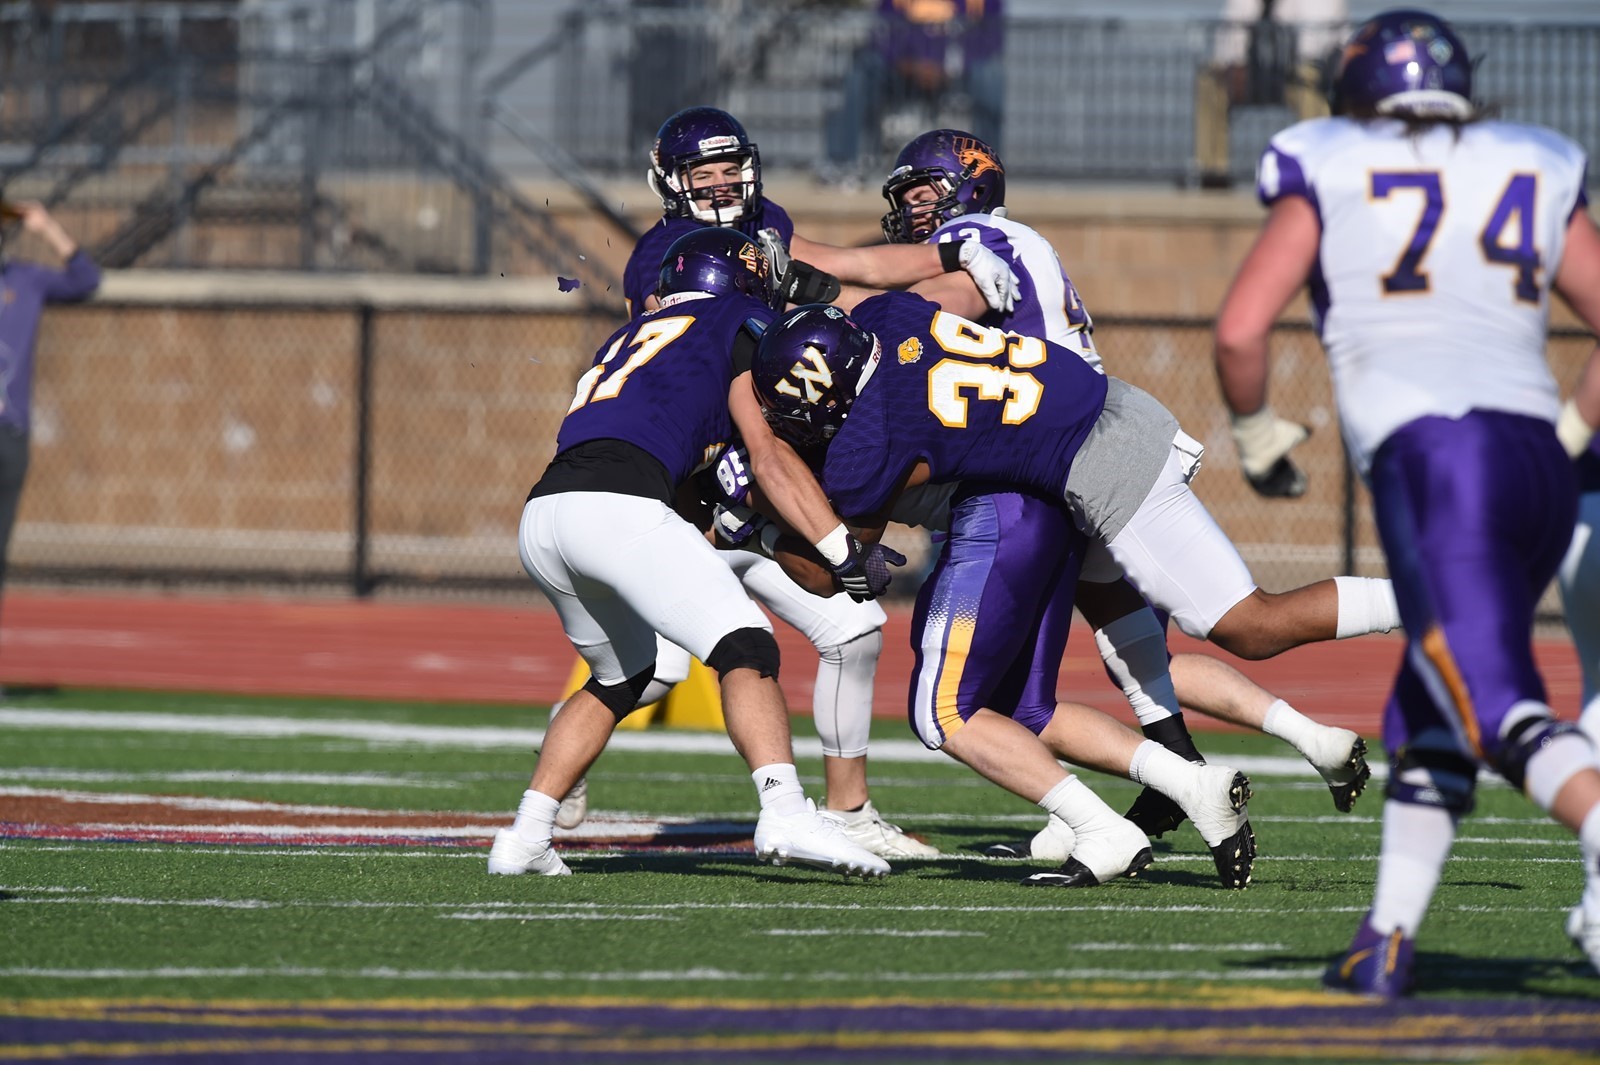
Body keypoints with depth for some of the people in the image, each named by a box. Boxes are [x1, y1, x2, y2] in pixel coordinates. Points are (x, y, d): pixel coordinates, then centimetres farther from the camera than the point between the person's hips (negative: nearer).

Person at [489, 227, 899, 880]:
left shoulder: (628, 338, 34)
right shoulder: (737, 325, 15)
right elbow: (767, 454, 6)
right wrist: (846, 553, 4)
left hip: (542, 514, 7)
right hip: (617, 506, -7)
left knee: (620, 676, 27)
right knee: (746, 650, -9)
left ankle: (525, 839, 23)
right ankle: (785, 813, -32)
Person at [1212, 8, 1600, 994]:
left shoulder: (1327, 180, 12)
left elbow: (1241, 332, 4)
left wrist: (1255, 430, 21)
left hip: (1431, 460, -5)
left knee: (1493, 702, -18)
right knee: (1427, 715, 19)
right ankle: (1389, 940, 17)